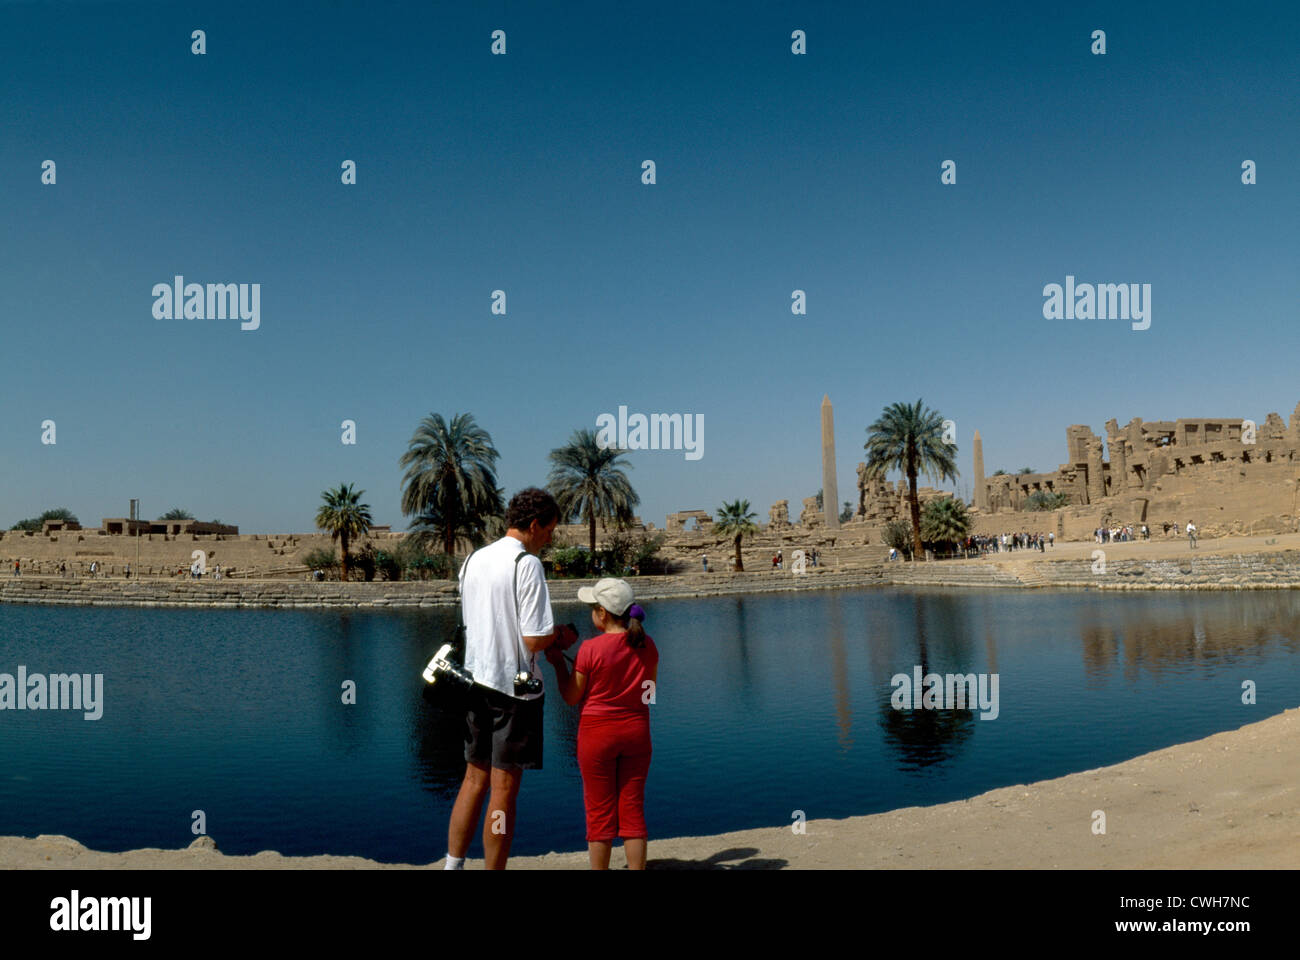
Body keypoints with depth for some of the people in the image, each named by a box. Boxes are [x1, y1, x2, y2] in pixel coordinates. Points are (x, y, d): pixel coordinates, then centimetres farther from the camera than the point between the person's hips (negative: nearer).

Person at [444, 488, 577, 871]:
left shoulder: (472, 560, 9)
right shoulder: (527, 564, -15)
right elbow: (534, 640, -19)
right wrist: (561, 635, 2)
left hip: (476, 681, 7)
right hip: (515, 684, -7)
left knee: (474, 780, 17)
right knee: (504, 790, 3)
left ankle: (453, 865, 23)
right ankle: (494, 868, 12)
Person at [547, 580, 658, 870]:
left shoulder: (590, 650, -16)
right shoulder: (647, 646, -3)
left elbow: (571, 697, -6)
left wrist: (558, 663, 6)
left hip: (597, 733, -4)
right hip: (637, 732, 4)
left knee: (600, 812, 8)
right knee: (633, 809, 10)